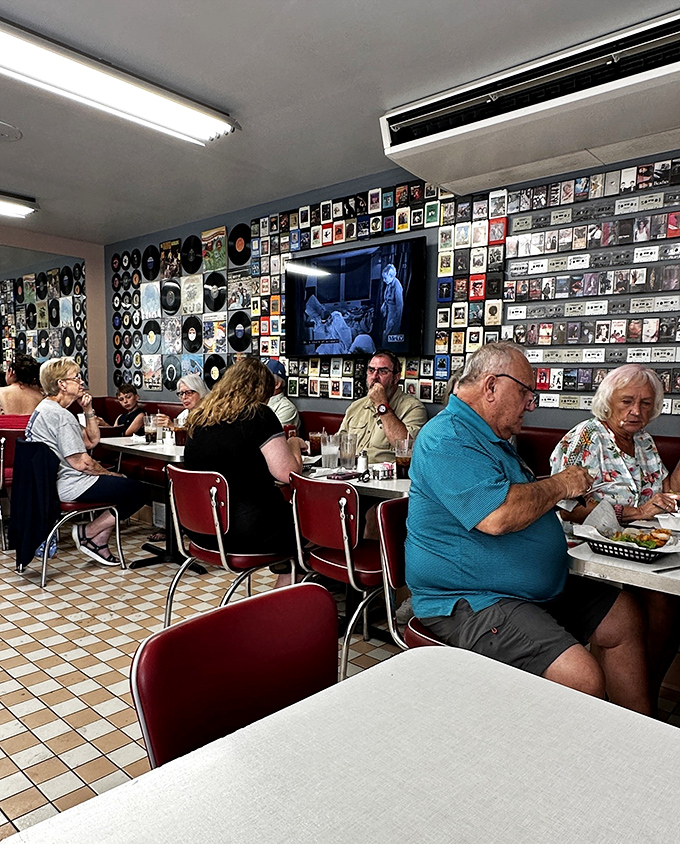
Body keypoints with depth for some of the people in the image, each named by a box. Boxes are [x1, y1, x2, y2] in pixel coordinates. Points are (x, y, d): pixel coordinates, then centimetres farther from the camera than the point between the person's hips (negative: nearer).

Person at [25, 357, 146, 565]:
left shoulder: (45, 409, 16)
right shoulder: (61, 415, -18)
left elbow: (91, 441, 17)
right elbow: (80, 462, -21)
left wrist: (88, 410, 5)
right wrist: (111, 474, -7)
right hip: (70, 486, -11)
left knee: (124, 484, 19)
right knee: (137, 492, -12)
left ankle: (99, 539, 11)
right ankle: (88, 533, -3)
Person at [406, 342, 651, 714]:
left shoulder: (492, 437, 16)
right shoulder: (447, 439, -20)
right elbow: (496, 516, -32)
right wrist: (559, 486, -16)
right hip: (468, 604, -11)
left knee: (624, 617, 15)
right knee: (582, 679, -25)